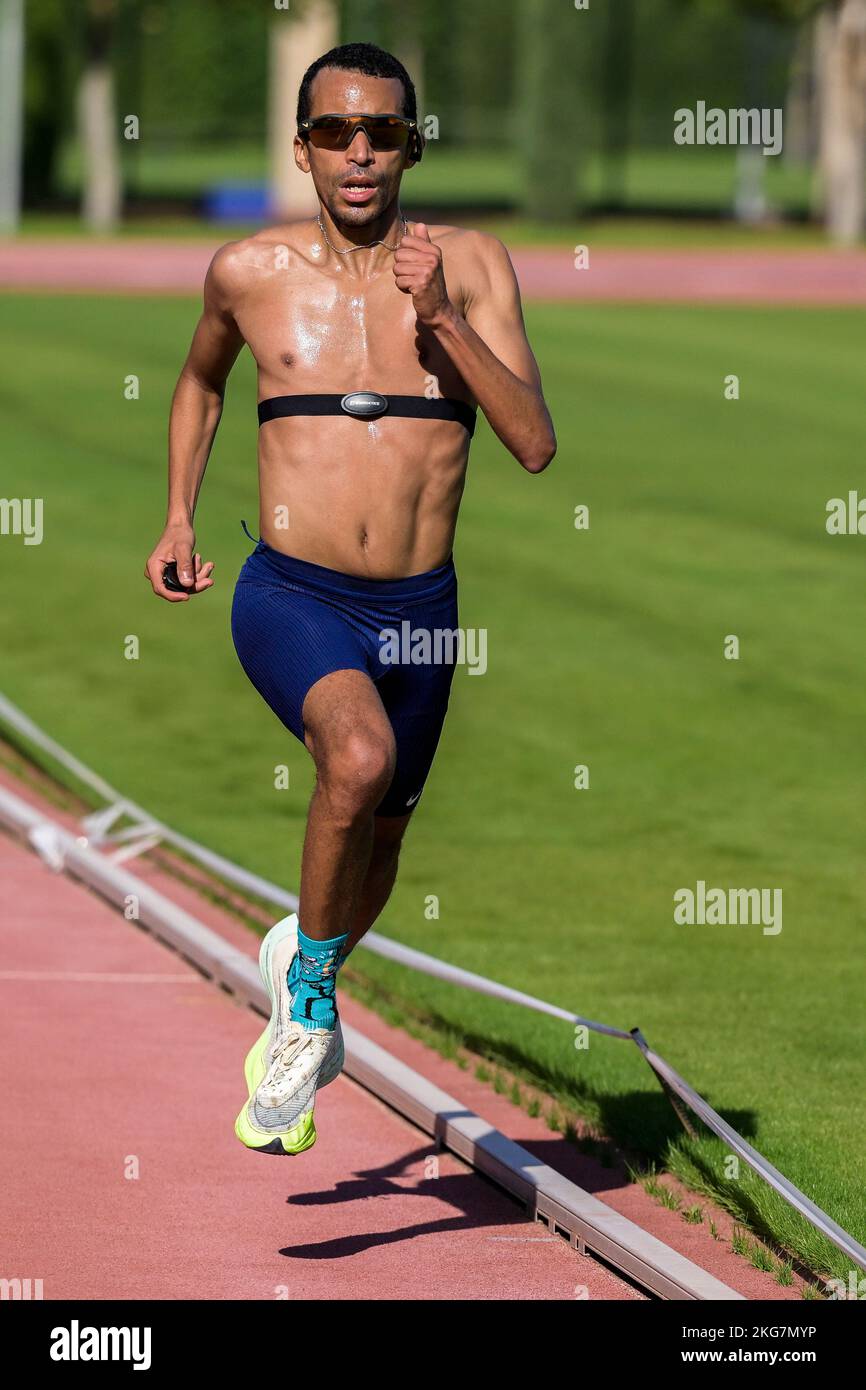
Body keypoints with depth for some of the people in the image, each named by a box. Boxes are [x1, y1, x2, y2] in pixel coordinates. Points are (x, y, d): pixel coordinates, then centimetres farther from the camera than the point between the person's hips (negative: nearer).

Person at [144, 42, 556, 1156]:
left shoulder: (469, 266, -3)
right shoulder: (252, 271, -1)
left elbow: (535, 445, -10)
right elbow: (200, 379, 21)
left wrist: (442, 318, -19)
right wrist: (177, 520, 14)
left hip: (419, 608, 3)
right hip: (290, 596, -2)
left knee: (378, 849, 18)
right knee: (359, 756, -33)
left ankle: (303, 988, 51)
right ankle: (308, 996, -10)